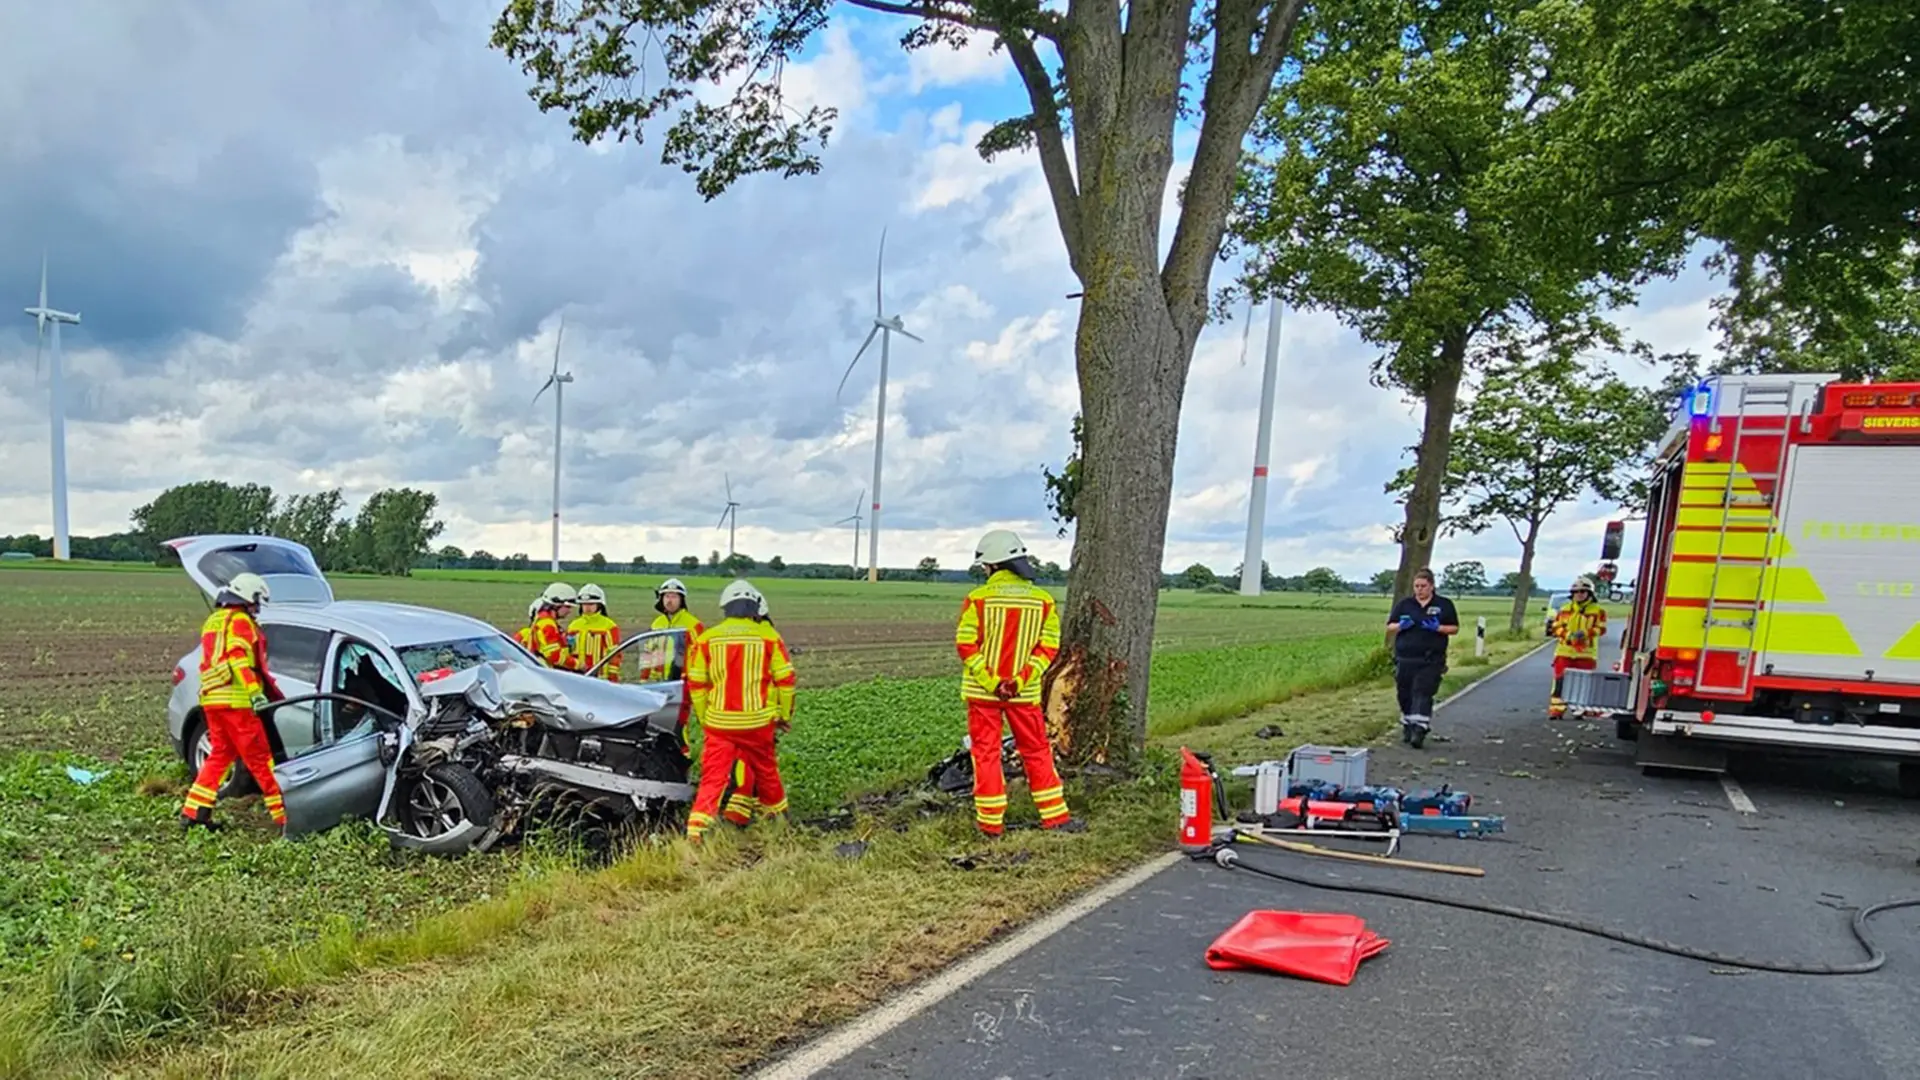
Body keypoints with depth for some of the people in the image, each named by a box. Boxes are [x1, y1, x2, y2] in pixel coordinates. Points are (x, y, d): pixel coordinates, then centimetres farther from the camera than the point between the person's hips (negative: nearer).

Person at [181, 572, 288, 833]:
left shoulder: (212, 621, 23)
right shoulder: (240, 621, -6)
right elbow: (239, 659, -20)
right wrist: (255, 693, -26)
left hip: (211, 699, 9)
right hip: (236, 700, -9)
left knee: (220, 754, 18)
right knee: (260, 759, -7)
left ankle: (192, 812, 16)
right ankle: (284, 816, -6)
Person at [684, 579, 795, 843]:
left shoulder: (706, 638, 0)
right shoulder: (768, 636, -4)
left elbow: (695, 684, 5)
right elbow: (785, 680, -1)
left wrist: (703, 718, 16)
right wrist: (785, 715, 11)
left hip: (718, 722, 0)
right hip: (758, 722, 0)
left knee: (713, 775, 2)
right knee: (765, 769, 20)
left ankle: (697, 825, -12)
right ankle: (775, 810, 39)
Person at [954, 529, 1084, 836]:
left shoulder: (978, 599, -9)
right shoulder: (1043, 601, 0)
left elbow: (966, 645, -13)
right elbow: (1048, 648, -4)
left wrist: (990, 682, -12)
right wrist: (1020, 680, -8)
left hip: (982, 692, -2)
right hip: (1024, 693, 2)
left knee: (986, 754, 7)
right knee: (1037, 752, 14)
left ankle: (990, 821, 11)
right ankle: (1054, 815, 18)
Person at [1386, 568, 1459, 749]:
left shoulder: (1444, 604, 6)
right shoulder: (1404, 604, 9)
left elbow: (1454, 628, 7)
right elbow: (1390, 627, 11)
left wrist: (1438, 628, -12)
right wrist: (1401, 626, -11)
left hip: (1431, 660, -2)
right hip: (1405, 658, 3)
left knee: (1423, 694, -12)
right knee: (1405, 695, 7)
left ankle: (1420, 729, -16)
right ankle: (1407, 727, 24)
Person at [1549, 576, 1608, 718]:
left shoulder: (1598, 610, 3)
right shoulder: (1565, 609, 10)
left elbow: (1600, 629, -5)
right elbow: (1556, 627, 5)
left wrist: (1585, 633, -22)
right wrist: (1569, 635, -14)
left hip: (1586, 653, -2)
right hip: (1564, 651, 2)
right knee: (1560, 680, -2)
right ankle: (1556, 709, 0)